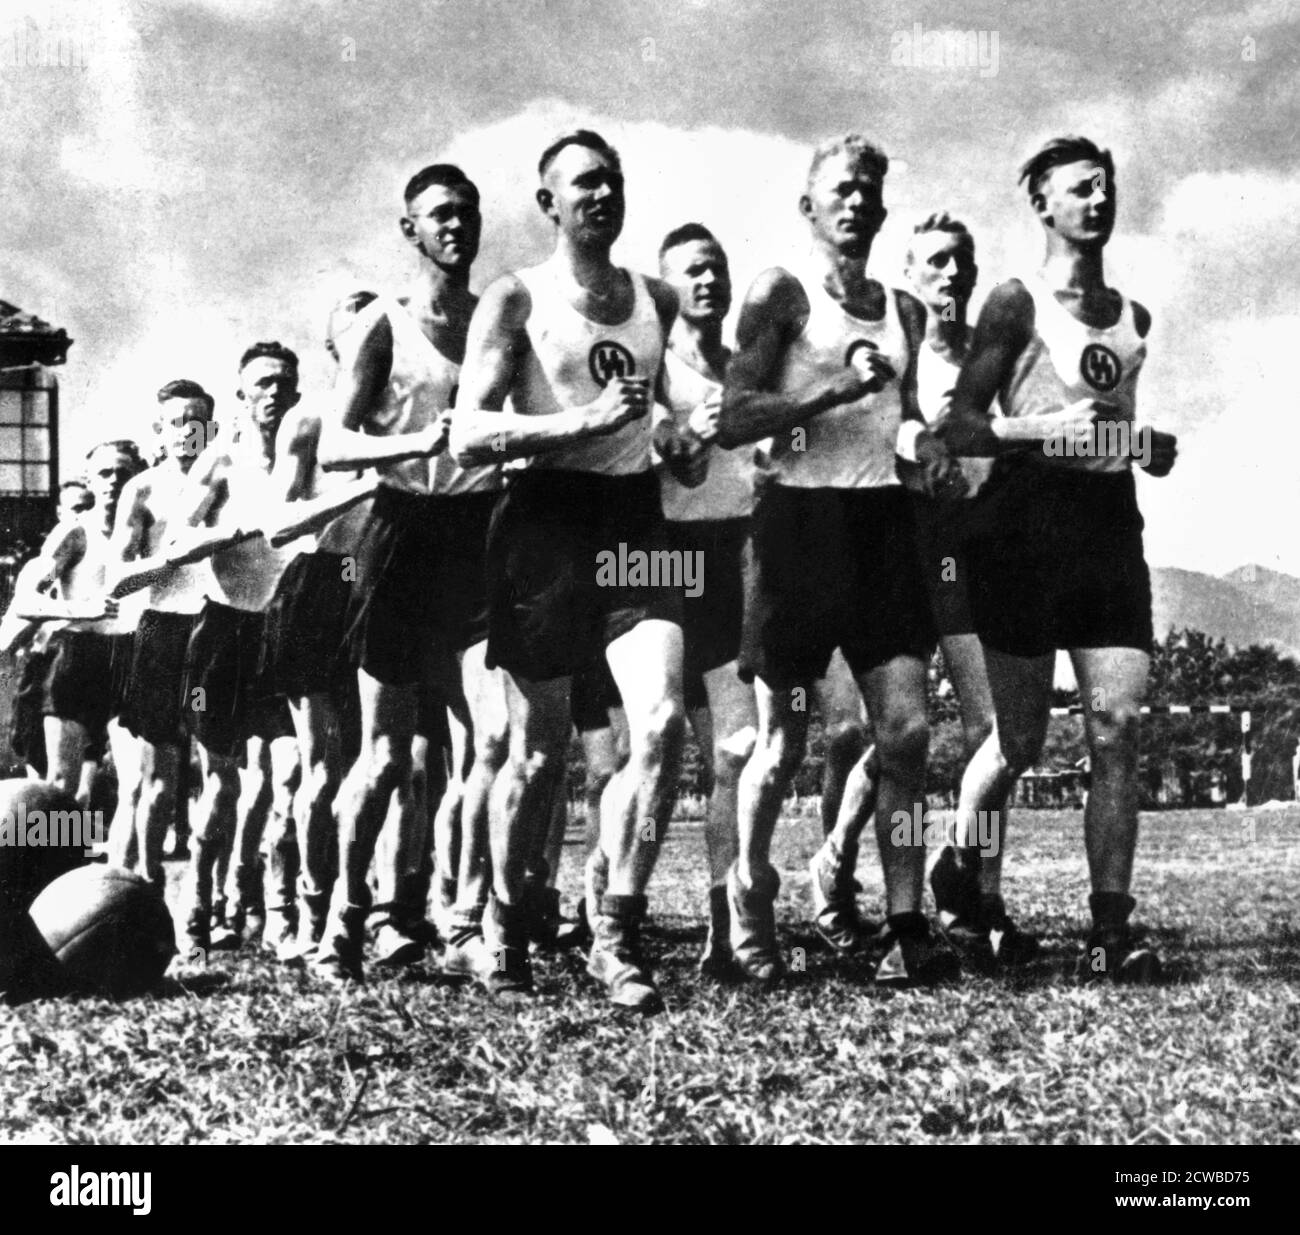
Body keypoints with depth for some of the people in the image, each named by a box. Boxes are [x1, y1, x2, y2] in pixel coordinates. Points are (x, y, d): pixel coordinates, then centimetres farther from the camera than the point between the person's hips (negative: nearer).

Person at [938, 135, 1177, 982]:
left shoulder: (1134, 318, 17)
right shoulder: (1017, 304, -1)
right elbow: (959, 428, -6)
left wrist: (1149, 449, 8)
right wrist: (1048, 430, -20)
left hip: (1111, 520, 5)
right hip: (1029, 517, -5)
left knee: (1118, 732, -4)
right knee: (1021, 739, 1)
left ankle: (1110, 930, -3)